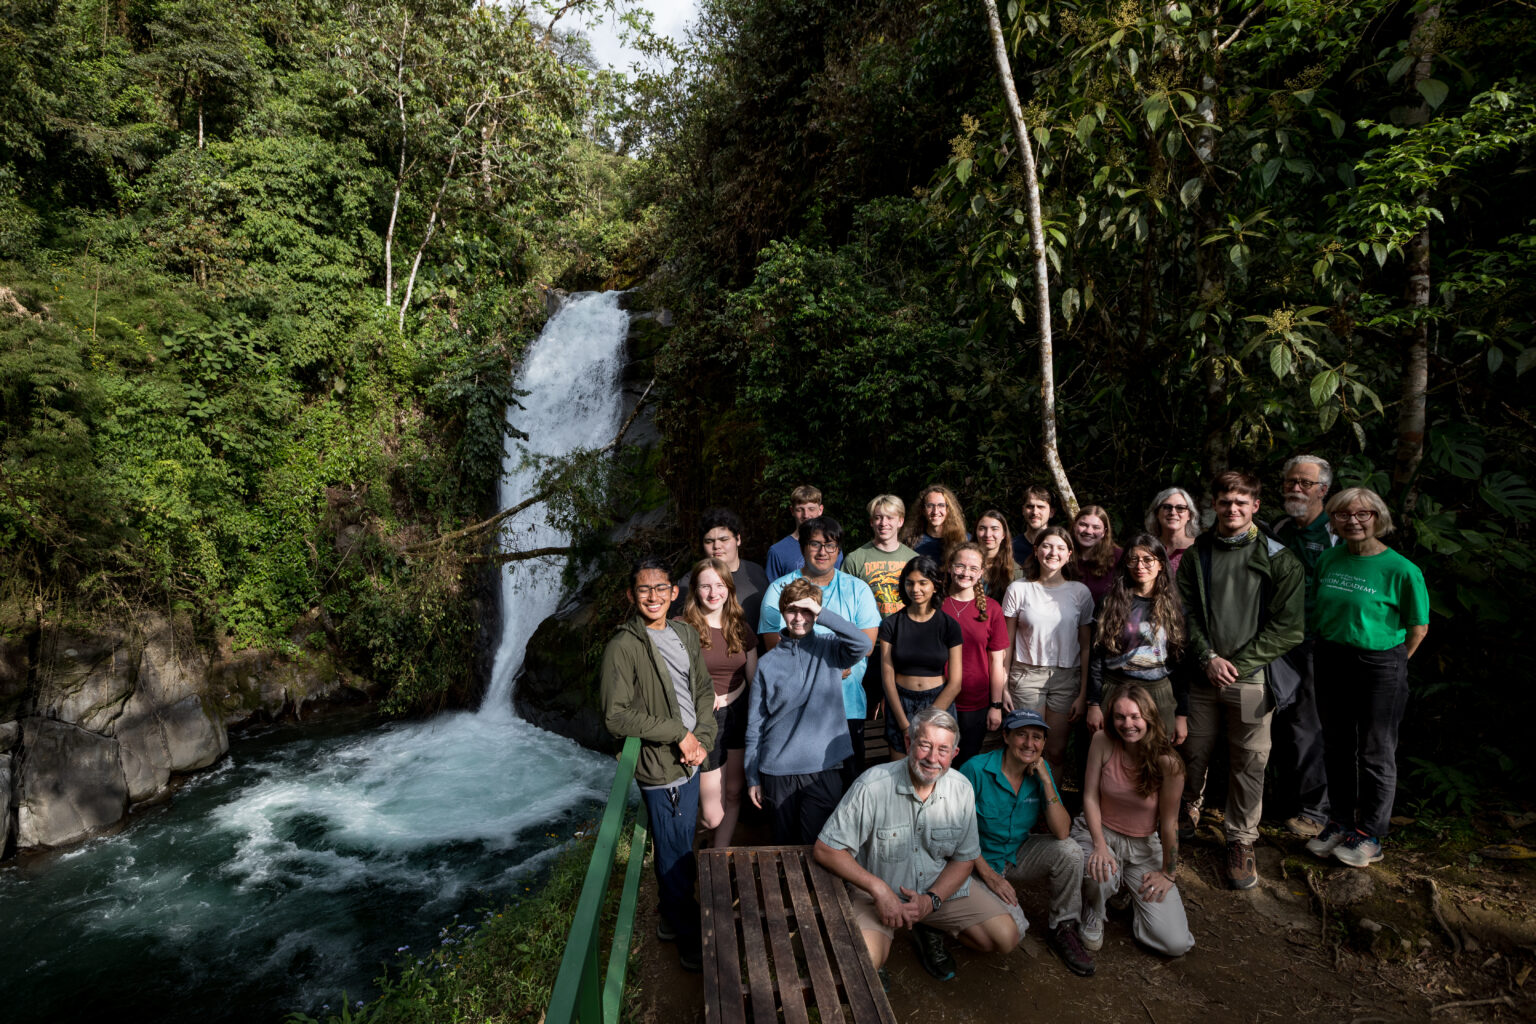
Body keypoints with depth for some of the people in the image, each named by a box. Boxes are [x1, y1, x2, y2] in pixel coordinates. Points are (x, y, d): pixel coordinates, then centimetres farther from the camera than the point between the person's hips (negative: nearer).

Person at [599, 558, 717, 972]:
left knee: (682, 849, 22)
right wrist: (678, 733, -18)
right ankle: (690, 944, 27)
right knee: (674, 858, 8)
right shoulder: (623, 646, -16)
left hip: (690, 762, 7)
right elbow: (616, 715, -19)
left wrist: (702, 739, -5)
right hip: (660, 769, -6)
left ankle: (671, 920, 43)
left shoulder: (685, 634, 5)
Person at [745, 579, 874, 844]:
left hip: (824, 767, -1)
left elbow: (862, 645, -21)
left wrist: (822, 614, -20)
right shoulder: (768, 662, 3)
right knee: (785, 844, 13)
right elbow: (755, 723, 6)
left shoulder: (829, 649, 2)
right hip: (778, 771, 1)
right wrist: (752, 777, 6)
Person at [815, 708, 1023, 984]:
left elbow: (965, 858, 1)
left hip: (941, 887, 4)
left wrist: (932, 899, -15)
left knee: (1006, 936, -8)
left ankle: (930, 931, 16)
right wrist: (879, 889, -25)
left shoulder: (961, 789, -9)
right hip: (877, 890, -4)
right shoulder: (872, 787, -24)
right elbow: (826, 849, -19)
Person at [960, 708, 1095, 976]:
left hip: (1018, 854, 4)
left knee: (1070, 850, -21)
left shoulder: (1040, 771, -7)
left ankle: (1062, 929, 0)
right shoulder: (976, 769, -22)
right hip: (980, 861, -4)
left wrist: (1046, 780, -24)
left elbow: (1062, 832, -16)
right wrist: (989, 876, -19)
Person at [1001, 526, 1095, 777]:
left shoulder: (1080, 592, 3)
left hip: (1066, 677, 1)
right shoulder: (1019, 590, 0)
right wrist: (1002, 688, 0)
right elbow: (1007, 643, 3)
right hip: (1026, 675, -1)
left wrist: (1083, 693, 2)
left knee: (1057, 751, 5)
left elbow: (1085, 646, 5)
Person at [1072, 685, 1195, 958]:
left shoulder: (1167, 762, -20)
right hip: (1099, 832, 0)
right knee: (1101, 875, -37)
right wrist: (1100, 845, -21)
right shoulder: (1102, 741, -16)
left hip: (1144, 845, 1)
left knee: (1177, 944, -8)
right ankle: (1093, 914, 1)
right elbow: (1090, 797, -11)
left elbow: (1169, 822, -11)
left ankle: (1136, 892, 23)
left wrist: (1168, 874, -3)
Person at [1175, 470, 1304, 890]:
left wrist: (1237, 663, -11)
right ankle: (1189, 808, 37)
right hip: (1203, 676, 2)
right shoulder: (1197, 554, 6)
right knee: (1194, 751, 12)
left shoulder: (1277, 558, -3)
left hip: (1251, 678, -2)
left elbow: (1288, 627, -6)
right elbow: (1186, 612, 5)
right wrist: (1208, 657, -8)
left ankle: (1241, 841, 22)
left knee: (1249, 762, 6)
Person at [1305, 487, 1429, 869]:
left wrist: (1391, 664, -2)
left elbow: (1418, 627, -4)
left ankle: (1370, 836, 22)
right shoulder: (1329, 559, 2)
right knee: (1336, 748, 15)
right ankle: (1340, 823, 31)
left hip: (1379, 667, -5)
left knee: (1376, 754, 7)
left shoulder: (1401, 569, -12)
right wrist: (1330, 655, 9)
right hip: (1331, 662, 5)